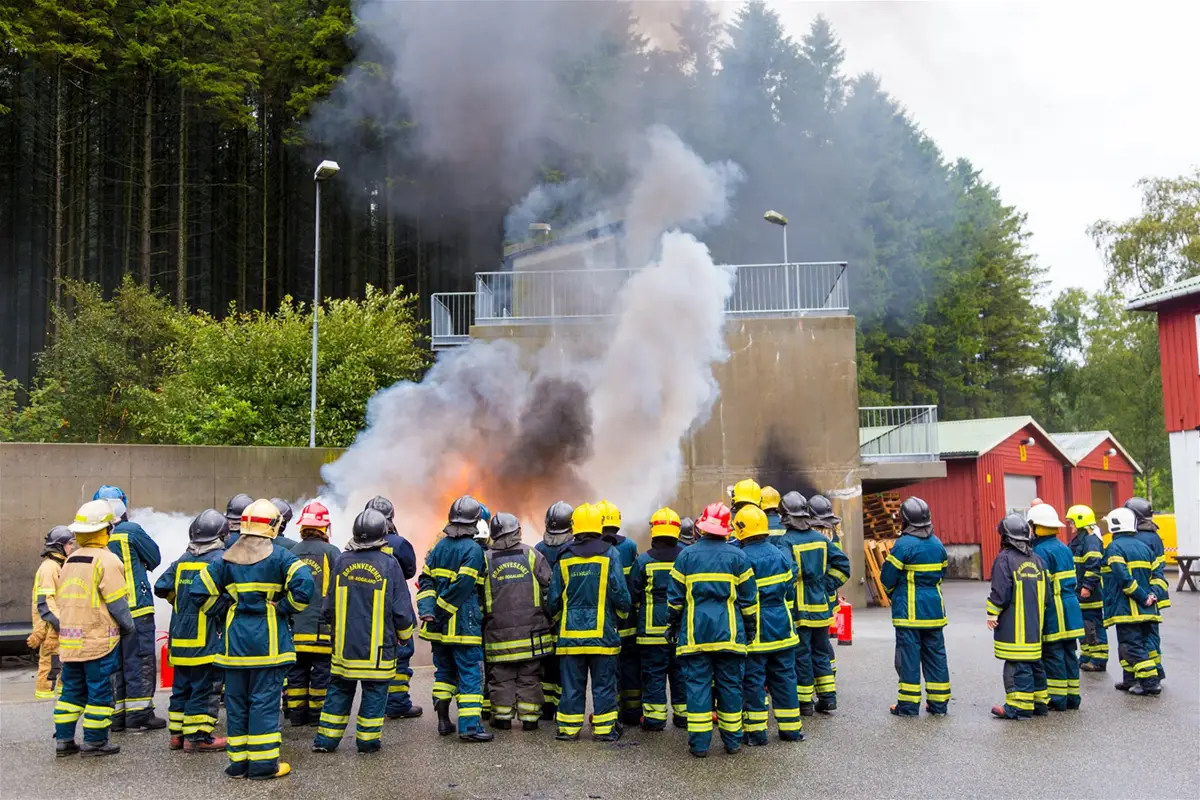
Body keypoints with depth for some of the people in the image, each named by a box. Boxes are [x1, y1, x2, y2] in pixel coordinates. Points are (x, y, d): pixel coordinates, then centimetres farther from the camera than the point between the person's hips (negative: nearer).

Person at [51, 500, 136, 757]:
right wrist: (129, 628, 0)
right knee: (100, 690, 1)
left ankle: (63, 740, 18)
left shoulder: (70, 560, 12)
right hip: (98, 639, -7)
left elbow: (61, 599, 16)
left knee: (71, 689, 14)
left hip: (69, 639, 7)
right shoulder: (107, 560, -12)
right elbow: (117, 603, -13)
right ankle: (95, 741, 5)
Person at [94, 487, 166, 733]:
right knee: (140, 660, 0)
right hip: (136, 607, -5)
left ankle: (116, 714, 16)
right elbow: (155, 558, 1)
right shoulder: (131, 531, -9)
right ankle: (139, 714, 0)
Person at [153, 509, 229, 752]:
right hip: (205, 637, -7)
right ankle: (197, 736, 0)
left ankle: (177, 733, 22)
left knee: (181, 685, 15)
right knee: (203, 686, -1)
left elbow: (161, 587, 9)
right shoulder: (219, 559, -10)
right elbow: (218, 595, -22)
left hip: (180, 636, 7)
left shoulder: (183, 559, 10)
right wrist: (220, 613, -6)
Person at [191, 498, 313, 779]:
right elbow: (304, 584, -22)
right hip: (268, 640, -4)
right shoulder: (279, 557, -10)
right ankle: (263, 763, 4)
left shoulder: (226, 558, 4)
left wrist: (223, 610, 16)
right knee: (265, 700, 1)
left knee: (236, 701, 12)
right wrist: (285, 607, -7)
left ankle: (238, 760, 19)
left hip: (235, 638, 4)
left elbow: (200, 589, 6)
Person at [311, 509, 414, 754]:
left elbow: (328, 606, 7)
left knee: (339, 690, 15)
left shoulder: (341, 561, 0)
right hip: (378, 647, -3)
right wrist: (405, 634, 12)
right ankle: (367, 740, 13)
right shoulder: (388, 563, -9)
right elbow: (402, 608, -5)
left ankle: (326, 739, 18)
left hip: (344, 644, 3)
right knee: (374, 692, 8)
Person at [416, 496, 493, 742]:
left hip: (439, 627, 7)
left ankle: (443, 720, 19)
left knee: (444, 671, 18)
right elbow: (463, 586, -19)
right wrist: (442, 610, -12)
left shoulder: (440, 547, 11)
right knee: (470, 674, -2)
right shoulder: (473, 549, -11)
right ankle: (469, 726, -6)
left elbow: (426, 580, 8)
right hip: (463, 625, -7)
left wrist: (428, 610, 1)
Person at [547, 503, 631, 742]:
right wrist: (622, 615, 13)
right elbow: (620, 592, -7)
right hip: (603, 631, -2)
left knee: (572, 684, 9)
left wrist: (557, 618, 27)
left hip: (570, 632, 2)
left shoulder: (564, 557, 4)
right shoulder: (610, 554, -5)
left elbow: (553, 598, 7)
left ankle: (568, 728, 14)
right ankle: (604, 728, 10)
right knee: (604, 683, 6)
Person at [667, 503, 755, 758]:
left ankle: (699, 743, 2)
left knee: (698, 684, 2)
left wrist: (673, 625, 16)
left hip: (695, 632, 0)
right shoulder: (737, 556, 0)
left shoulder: (686, 556, 1)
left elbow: (675, 597, 5)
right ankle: (732, 741, 14)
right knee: (730, 684, 8)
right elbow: (748, 598, 4)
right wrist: (750, 626, 14)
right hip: (729, 632, 0)